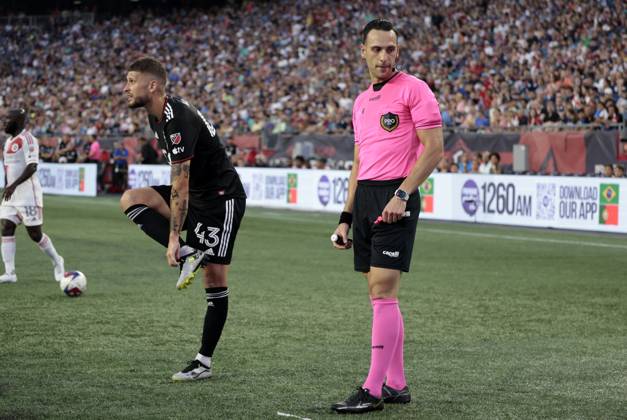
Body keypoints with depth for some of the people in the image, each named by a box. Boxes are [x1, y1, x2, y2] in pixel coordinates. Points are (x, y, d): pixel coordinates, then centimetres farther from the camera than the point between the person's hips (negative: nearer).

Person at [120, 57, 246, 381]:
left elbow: (180, 186, -26)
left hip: (221, 198, -10)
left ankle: (204, 362, -1)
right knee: (131, 199, -10)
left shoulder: (178, 121, -25)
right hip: (197, 193, 10)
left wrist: (173, 238, -25)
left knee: (214, 278, -7)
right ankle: (188, 254, -14)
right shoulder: (156, 115, 5)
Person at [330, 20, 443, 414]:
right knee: (380, 295, 8)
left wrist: (402, 194, -20)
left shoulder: (414, 89, -4)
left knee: (383, 292, -12)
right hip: (365, 198, 8)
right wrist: (346, 217, 18)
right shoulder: (362, 102, 19)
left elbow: (434, 148, -11)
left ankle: (373, 390, -11)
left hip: (395, 198, -8)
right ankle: (396, 384, 14)